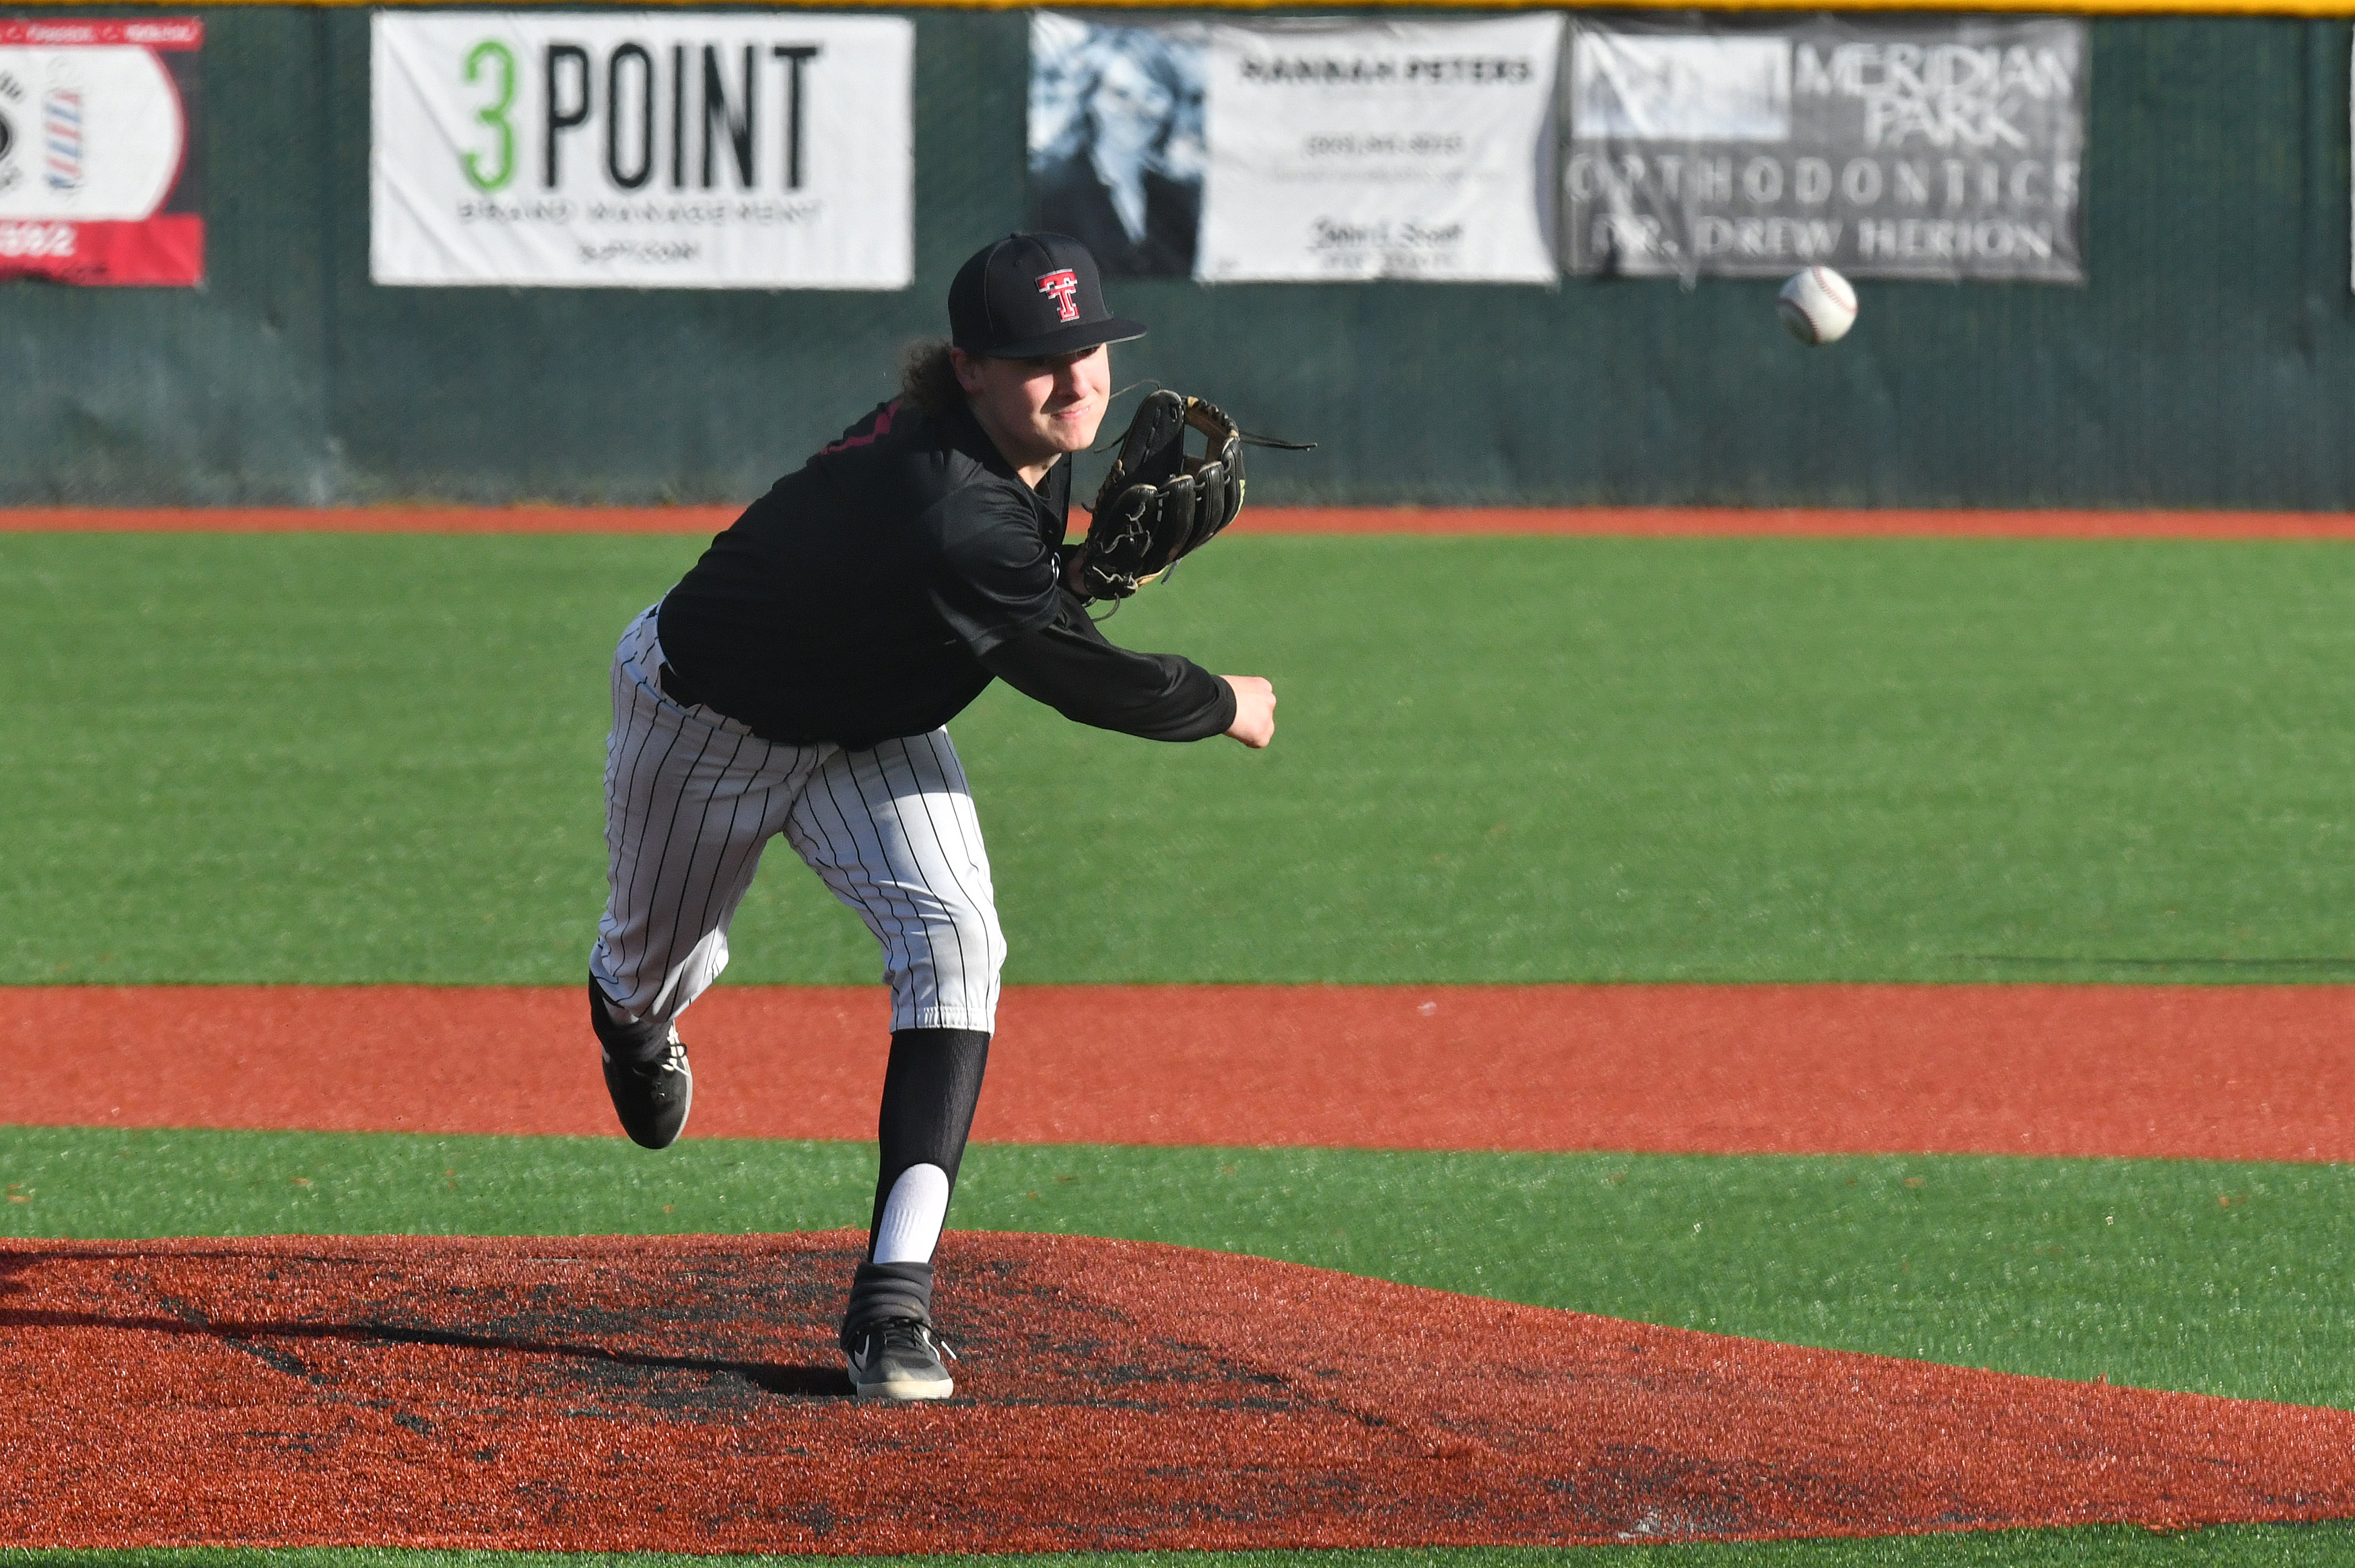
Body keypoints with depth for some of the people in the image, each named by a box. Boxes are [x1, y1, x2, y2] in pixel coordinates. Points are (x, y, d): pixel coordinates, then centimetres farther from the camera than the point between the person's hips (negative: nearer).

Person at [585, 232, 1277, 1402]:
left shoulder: (1038, 451, -16)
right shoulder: (947, 511, -42)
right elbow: (1076, 678, -34)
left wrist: (1093, 569, -14)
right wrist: (1225, 707, -17)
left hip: (873, 725, 6)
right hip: (708, 718, -6)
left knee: (951, 937, -19)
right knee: (664, 966, 19)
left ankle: (894, 1294, -23)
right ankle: (626, 1018, 62)